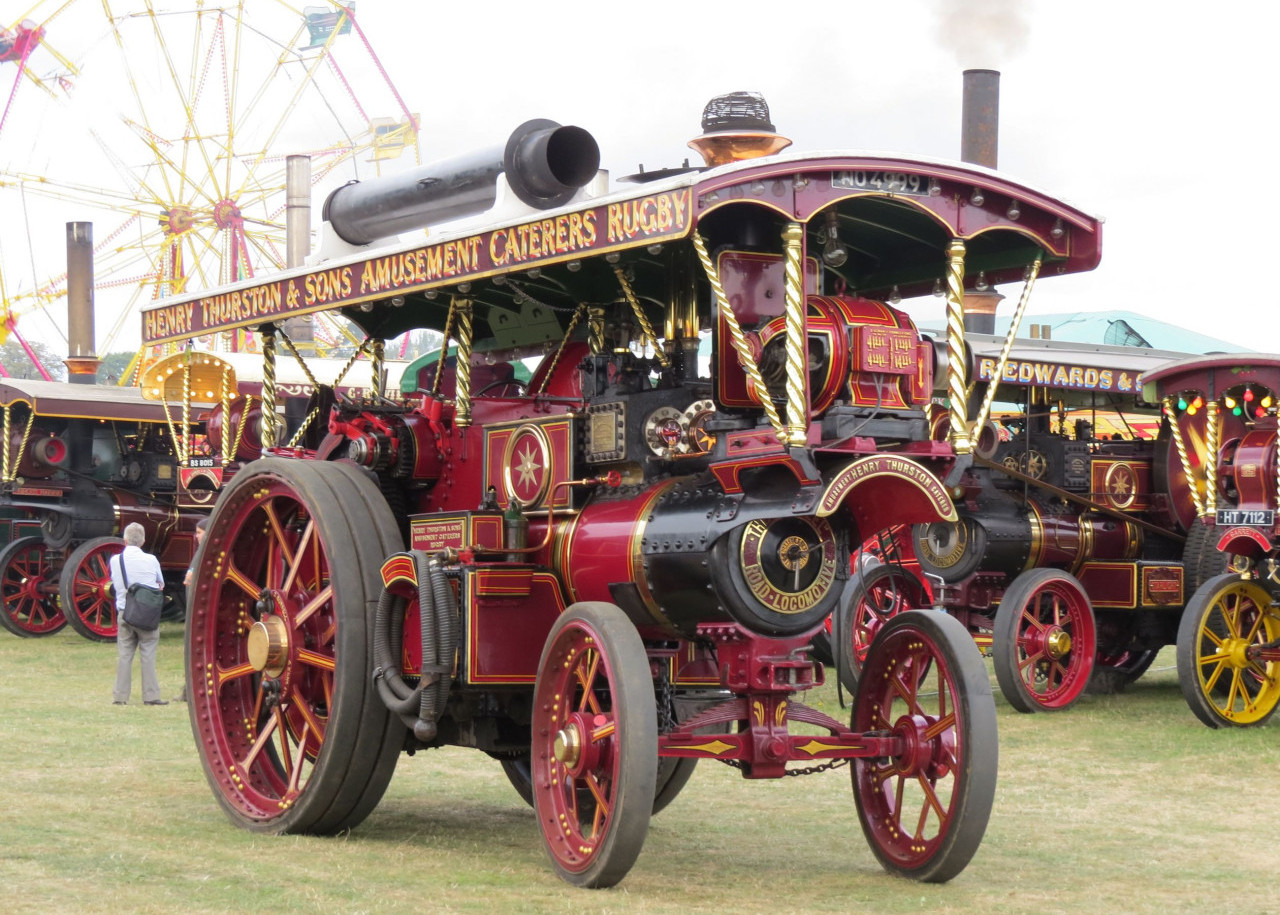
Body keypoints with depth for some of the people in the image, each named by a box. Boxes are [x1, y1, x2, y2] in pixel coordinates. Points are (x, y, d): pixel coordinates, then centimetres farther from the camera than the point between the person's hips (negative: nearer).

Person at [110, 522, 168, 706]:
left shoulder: (115, 560, 0)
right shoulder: (151, 560, -6)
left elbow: (114, 583, 11)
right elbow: (161, 584, 7)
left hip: (124, 613, 2)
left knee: (124, 655, 7)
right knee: (148, 654, 1)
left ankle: (121, 696, 8)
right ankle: (150, 696, 0)